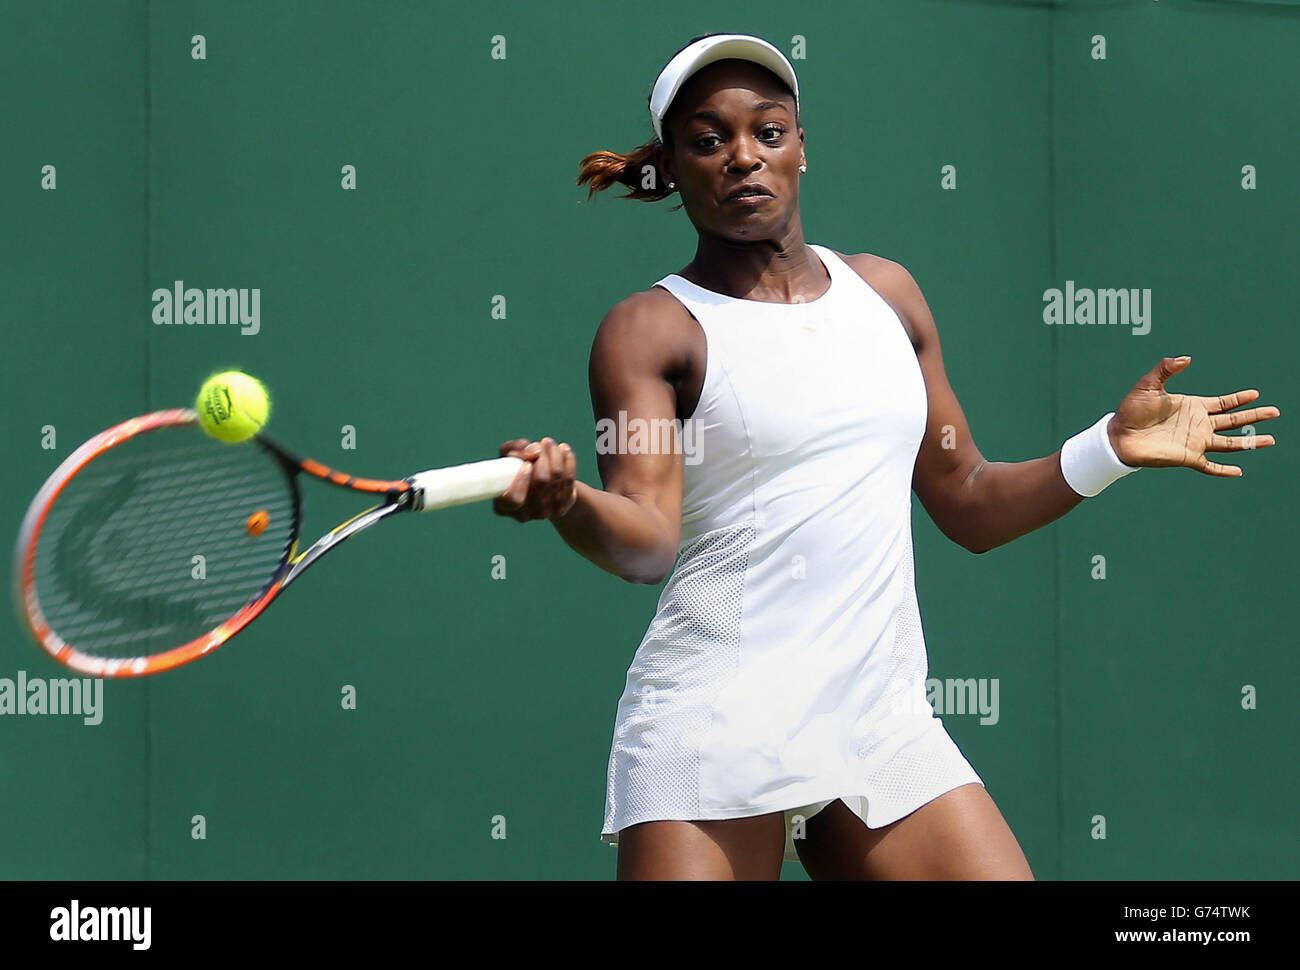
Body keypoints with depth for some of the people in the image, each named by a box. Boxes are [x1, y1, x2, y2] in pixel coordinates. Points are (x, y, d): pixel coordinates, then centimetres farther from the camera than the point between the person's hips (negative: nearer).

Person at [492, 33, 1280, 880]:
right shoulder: (651, 331, 0)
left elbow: (969, 506, 23)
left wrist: (1111, 448, 11)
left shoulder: (885, 293, 15)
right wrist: (566, 500, -35)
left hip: (887, 732, 4)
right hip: (717, 737, -4)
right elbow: (646, 545, -14)